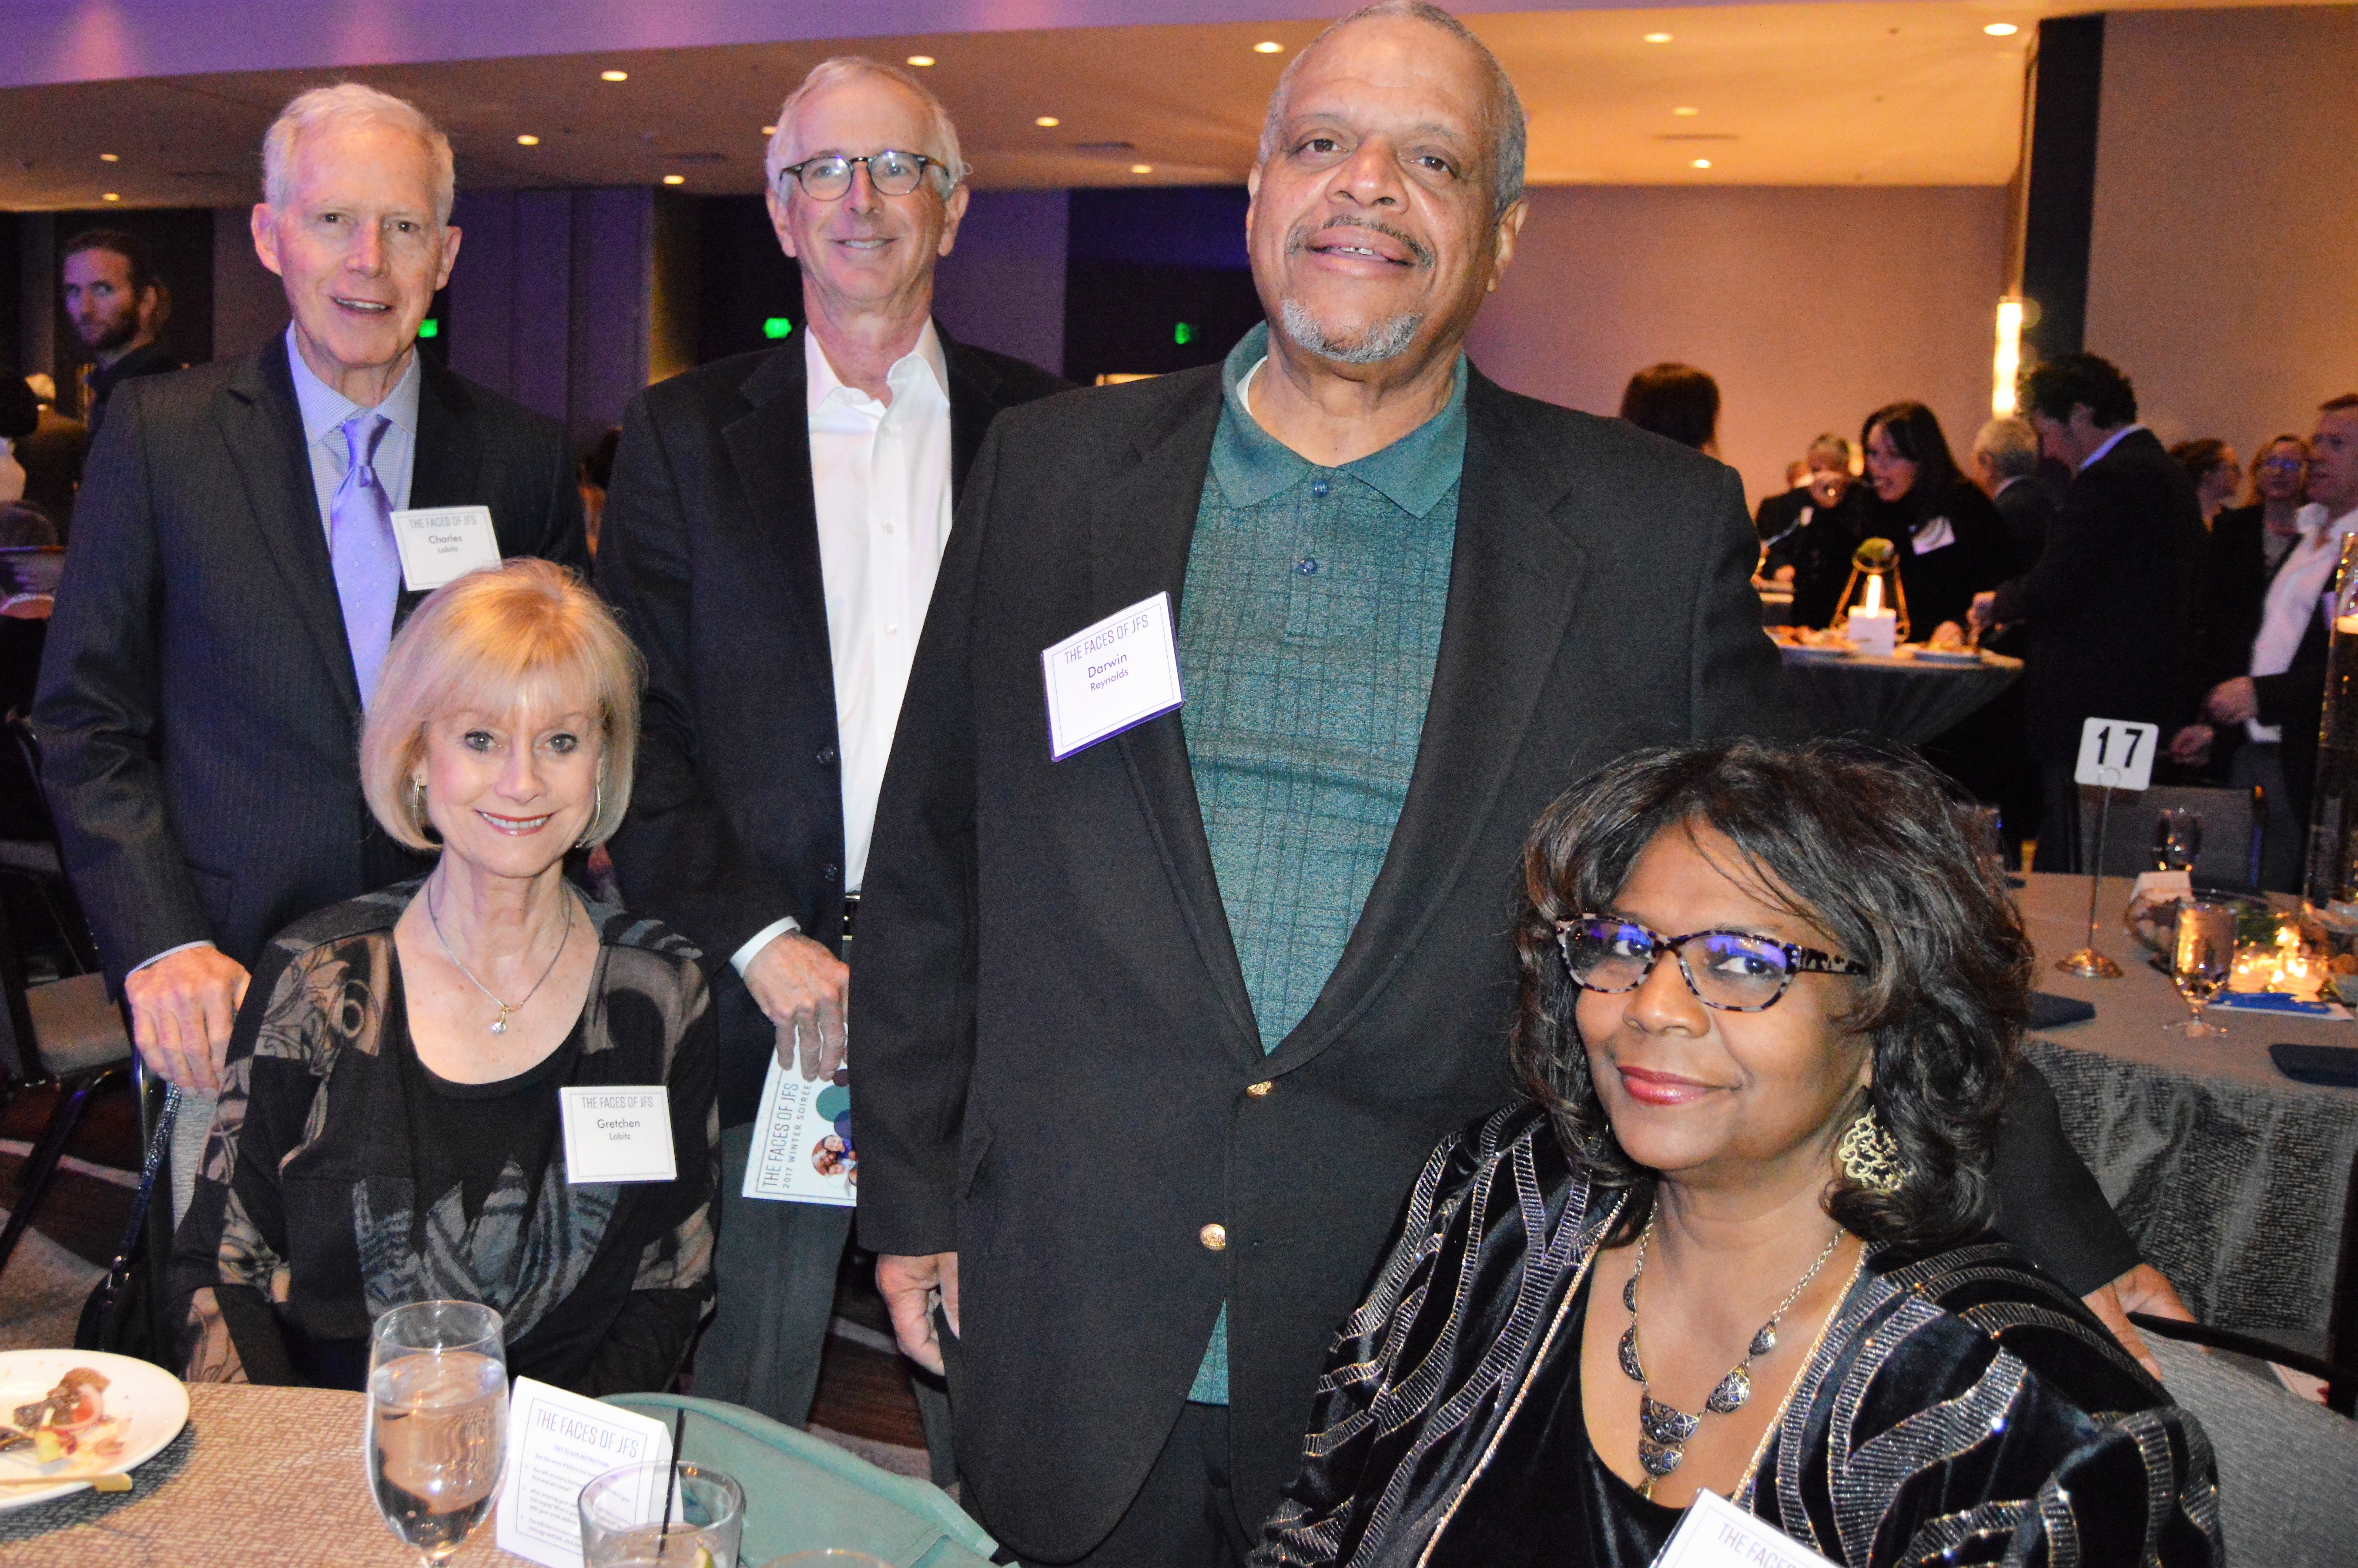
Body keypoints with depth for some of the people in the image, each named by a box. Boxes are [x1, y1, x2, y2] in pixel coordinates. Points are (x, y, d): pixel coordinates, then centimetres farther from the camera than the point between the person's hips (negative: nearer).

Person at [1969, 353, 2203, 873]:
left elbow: (2052, 587, -20)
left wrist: (1997, 605, 1)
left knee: (2069, 865, -4)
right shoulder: (2163, 472, 16)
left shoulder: (2108, 481, -16)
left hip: (2093, 708, -10)